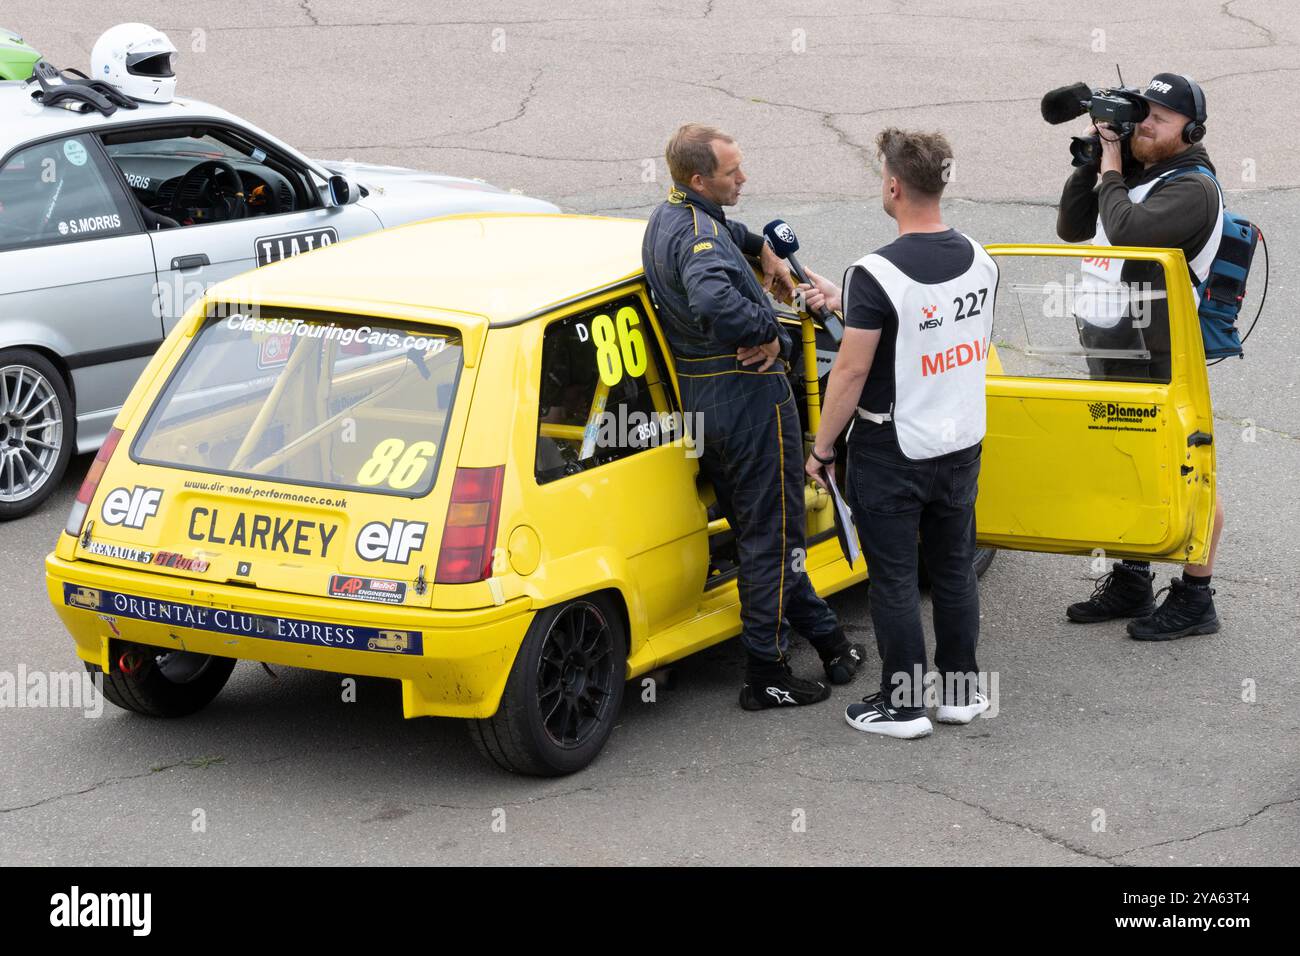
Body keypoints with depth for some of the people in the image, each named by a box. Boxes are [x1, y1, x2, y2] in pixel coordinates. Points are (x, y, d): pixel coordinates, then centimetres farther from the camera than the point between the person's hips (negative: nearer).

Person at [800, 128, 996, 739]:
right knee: (953, 568, 17)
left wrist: (822, 447, -8)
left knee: (894, 579, 4)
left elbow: (852, 371, -19)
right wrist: (845, 304, 18)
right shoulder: (979, 260, 0)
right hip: (961, 443, 6)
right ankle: (961, 690, 25)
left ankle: (901, 705, 10)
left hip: (892, 453, -6)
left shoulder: (877, 274, -22)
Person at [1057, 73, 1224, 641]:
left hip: (1159, 359, -9)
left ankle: (1195, 600, 2)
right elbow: (1071, 227, 13)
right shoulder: (1134, 177, 13)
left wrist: (1110, 171, -15)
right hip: (1108, 353, 9)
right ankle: (1131, 583, 29)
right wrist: (1092, 162, 3)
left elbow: (1127, 231, -30)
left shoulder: (1192, 189, -15)